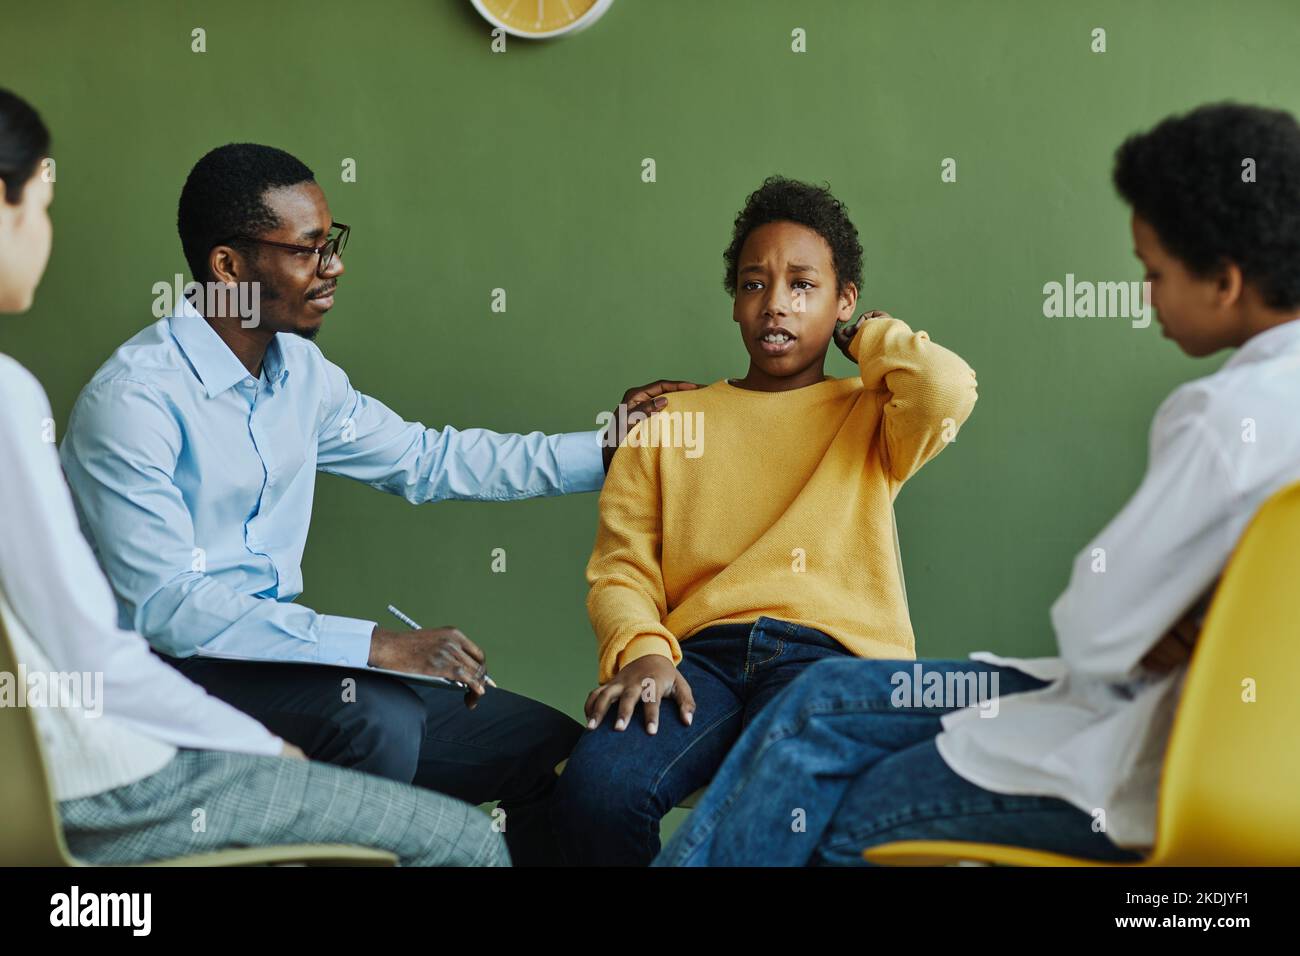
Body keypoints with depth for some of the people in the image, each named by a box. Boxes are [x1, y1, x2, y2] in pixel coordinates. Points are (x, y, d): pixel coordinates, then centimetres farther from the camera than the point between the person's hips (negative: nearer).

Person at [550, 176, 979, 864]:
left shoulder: (868, 417, 17)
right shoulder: (670, 424, 21)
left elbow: (948, 390, -7)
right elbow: (620, 567, 12)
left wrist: (865, 337, 13)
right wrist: (640, 651, -10)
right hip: (701, 653, 2)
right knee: (593, 791, -29)